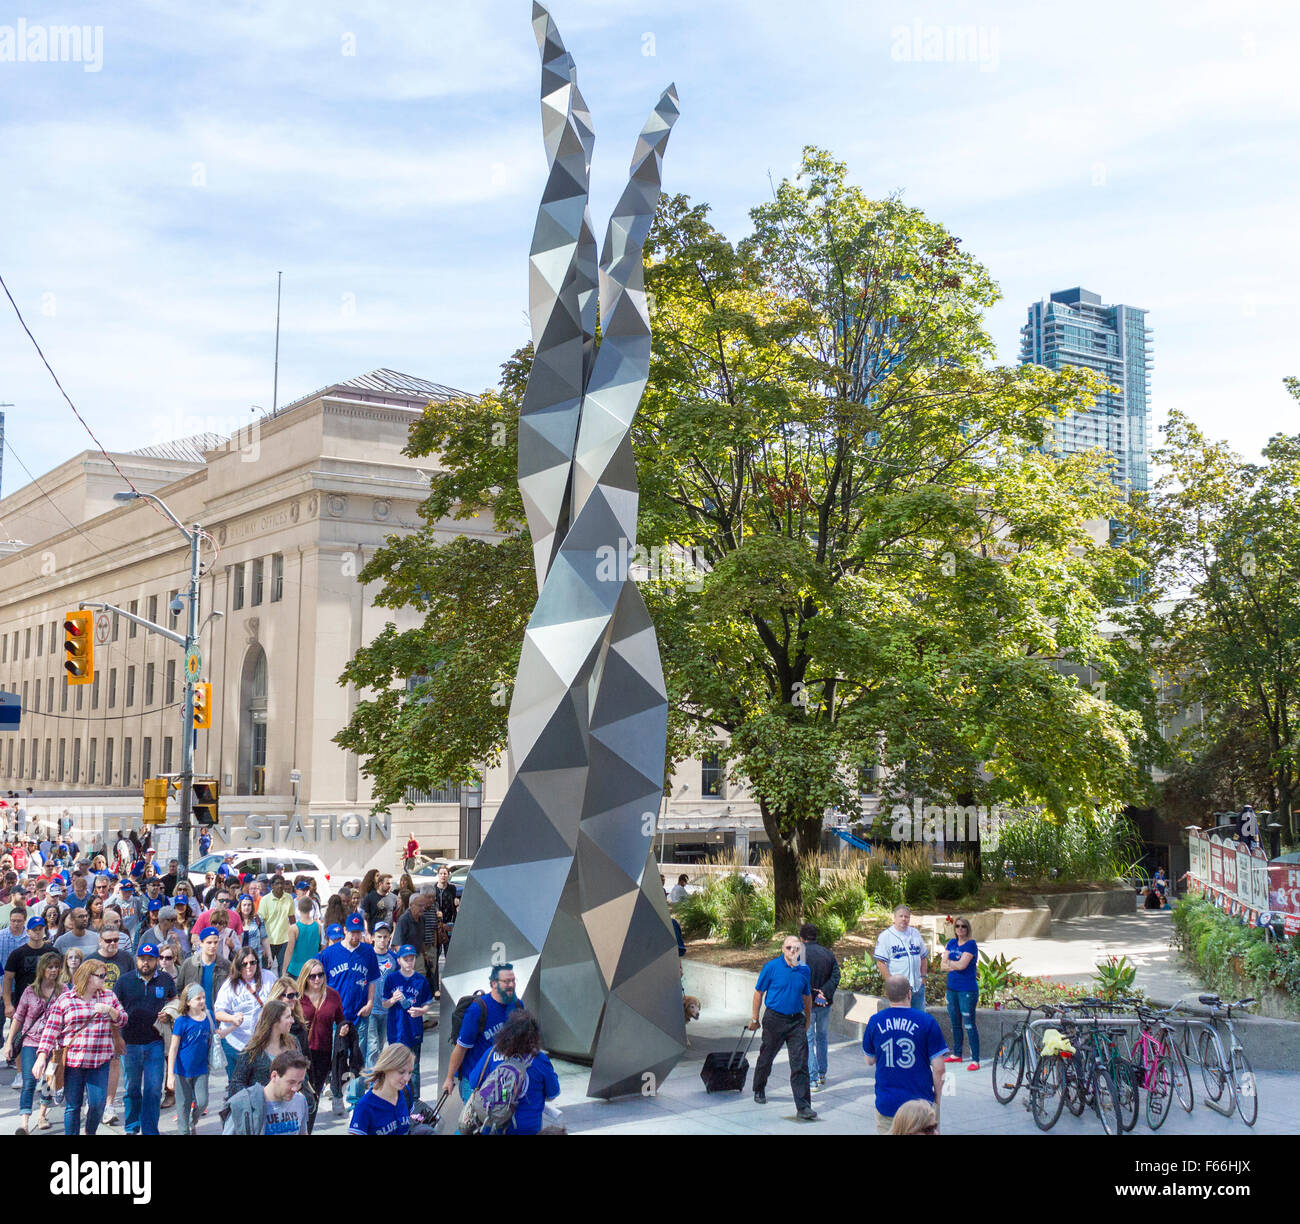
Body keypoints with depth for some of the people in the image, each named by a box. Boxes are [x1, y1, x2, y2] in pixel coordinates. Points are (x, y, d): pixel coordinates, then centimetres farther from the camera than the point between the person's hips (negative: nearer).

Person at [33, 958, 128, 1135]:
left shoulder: (108, 996, 10)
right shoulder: (65, 999, 1)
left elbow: (122, 1020, 10)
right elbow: (51, 1029, -1)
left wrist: (109, 1010, -9)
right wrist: (42, 1056, -10)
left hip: (100, 1061, 2)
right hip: (72, 1060, -2)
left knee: (98, 1104, -3)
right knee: (72, 1106, 3)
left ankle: (90, 1132, 23)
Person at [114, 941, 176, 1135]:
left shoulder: (166, 981, 4)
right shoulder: (124, 980, 2)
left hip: (155, 1043, 0)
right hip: (130, 1043, 0)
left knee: (154, 1089, -2)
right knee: (132, 1088, 12)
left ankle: (150, 1130, 6)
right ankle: (131, 1127, 27)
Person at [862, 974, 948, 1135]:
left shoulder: (875, 1021, -1)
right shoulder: (927, 1022, -9)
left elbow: (869, 1061, 12)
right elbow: (938, 1069, -7)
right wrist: (937, 1098, 5)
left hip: (886, 1103, 2)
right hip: (920, 1101, -2)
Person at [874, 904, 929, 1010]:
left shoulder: (915, 933, 13)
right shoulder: (886, 936, -4)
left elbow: (923, 957, 20)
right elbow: (880, 963, -8)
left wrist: (923, 976, 9)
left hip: (918, 986, 5)